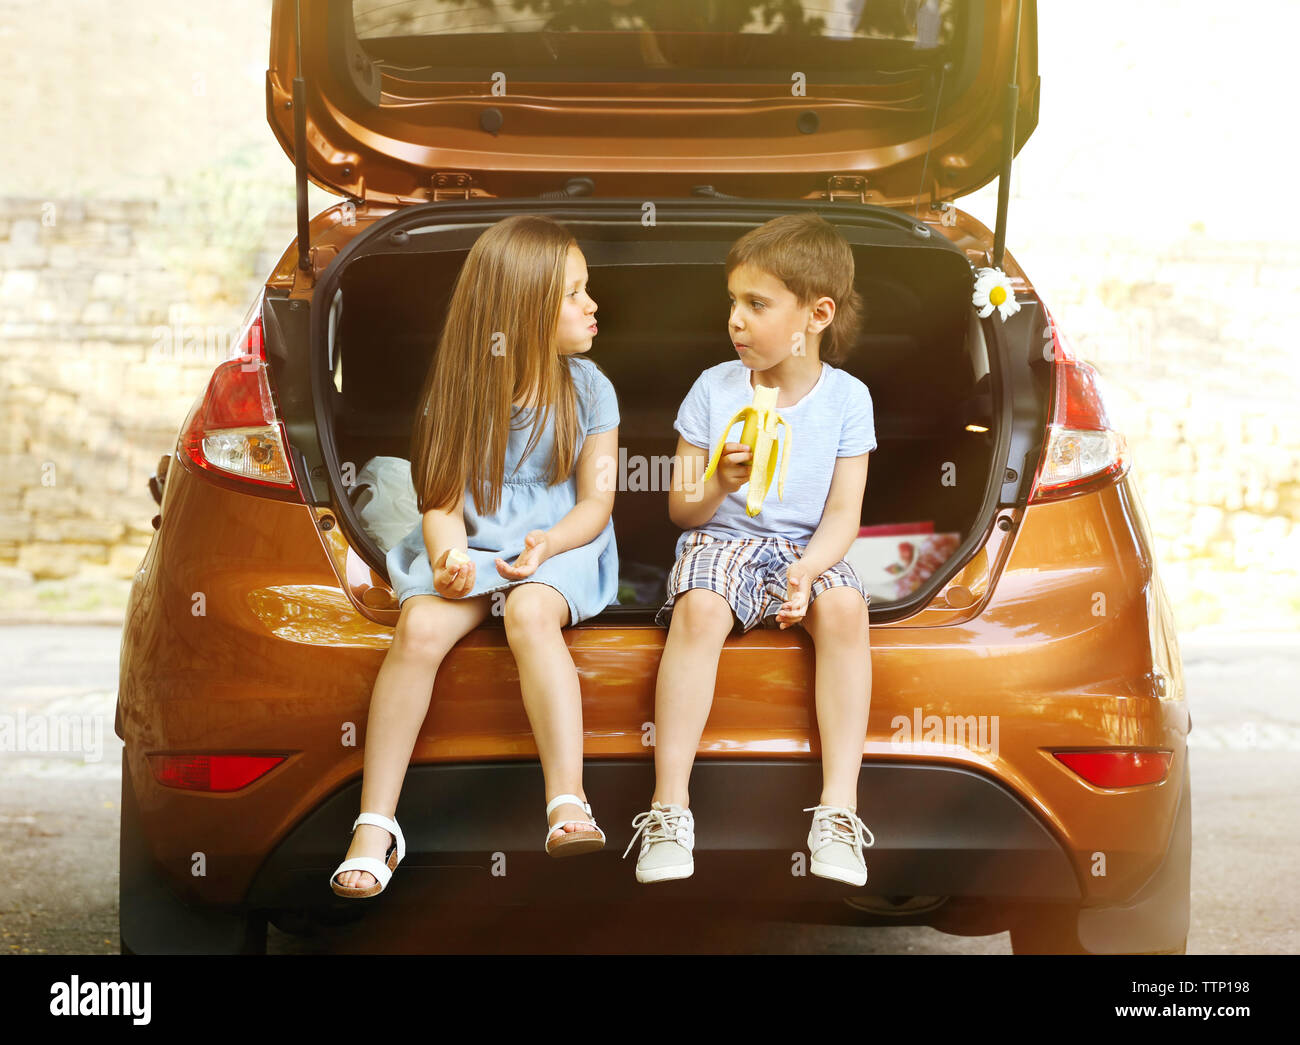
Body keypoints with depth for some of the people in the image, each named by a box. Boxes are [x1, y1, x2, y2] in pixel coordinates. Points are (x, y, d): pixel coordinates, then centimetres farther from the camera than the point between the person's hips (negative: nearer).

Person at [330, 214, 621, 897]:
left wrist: (547, 544, -17)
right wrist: (448, 554, -20)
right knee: (420, 625, -29)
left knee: (531, 612, -36)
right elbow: (442, 499, 2)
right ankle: (375, 825, -26)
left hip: (557, 546, -1)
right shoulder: (461, 392, 3)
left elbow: (595, 501, 2)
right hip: (470, 545, 1)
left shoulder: (588, 389, 4)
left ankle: (568, 806, -43)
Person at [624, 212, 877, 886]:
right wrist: (722, 485, -20)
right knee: (698, 608, -34)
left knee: (844, 606, -32)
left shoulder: (847, 398, -1)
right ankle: (669, 806, -31)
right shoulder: (714, 388, -1)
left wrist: (806, 570, -23)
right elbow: (680, 509, 3)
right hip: (720, 539, 0)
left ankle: (839, 804, -28)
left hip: (806, 548, 1)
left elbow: (843, 513, -4)